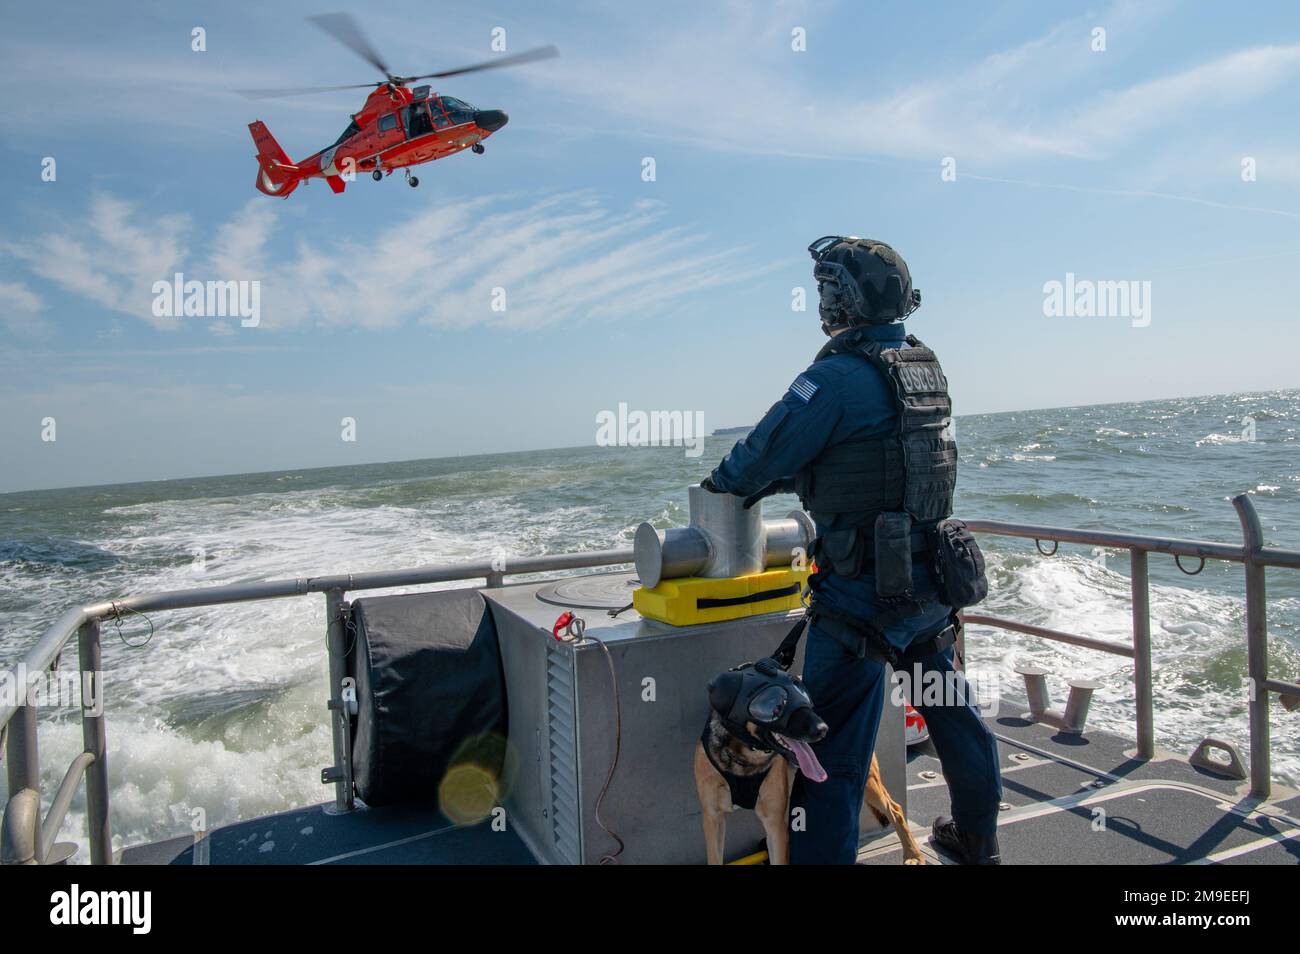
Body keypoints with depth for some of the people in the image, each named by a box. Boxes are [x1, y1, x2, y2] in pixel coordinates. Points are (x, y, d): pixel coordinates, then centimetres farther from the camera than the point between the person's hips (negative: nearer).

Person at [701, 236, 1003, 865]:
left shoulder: (838, 376, -19)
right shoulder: (925, 366, 9)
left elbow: (767, 453, -13)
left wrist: (723, 481, 9)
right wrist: (764, 482, 16)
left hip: (863, 588, -9)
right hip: (929, 577, 9)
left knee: (834, 741, 0)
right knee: (949, 707, 24)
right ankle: (978, 841, 45)